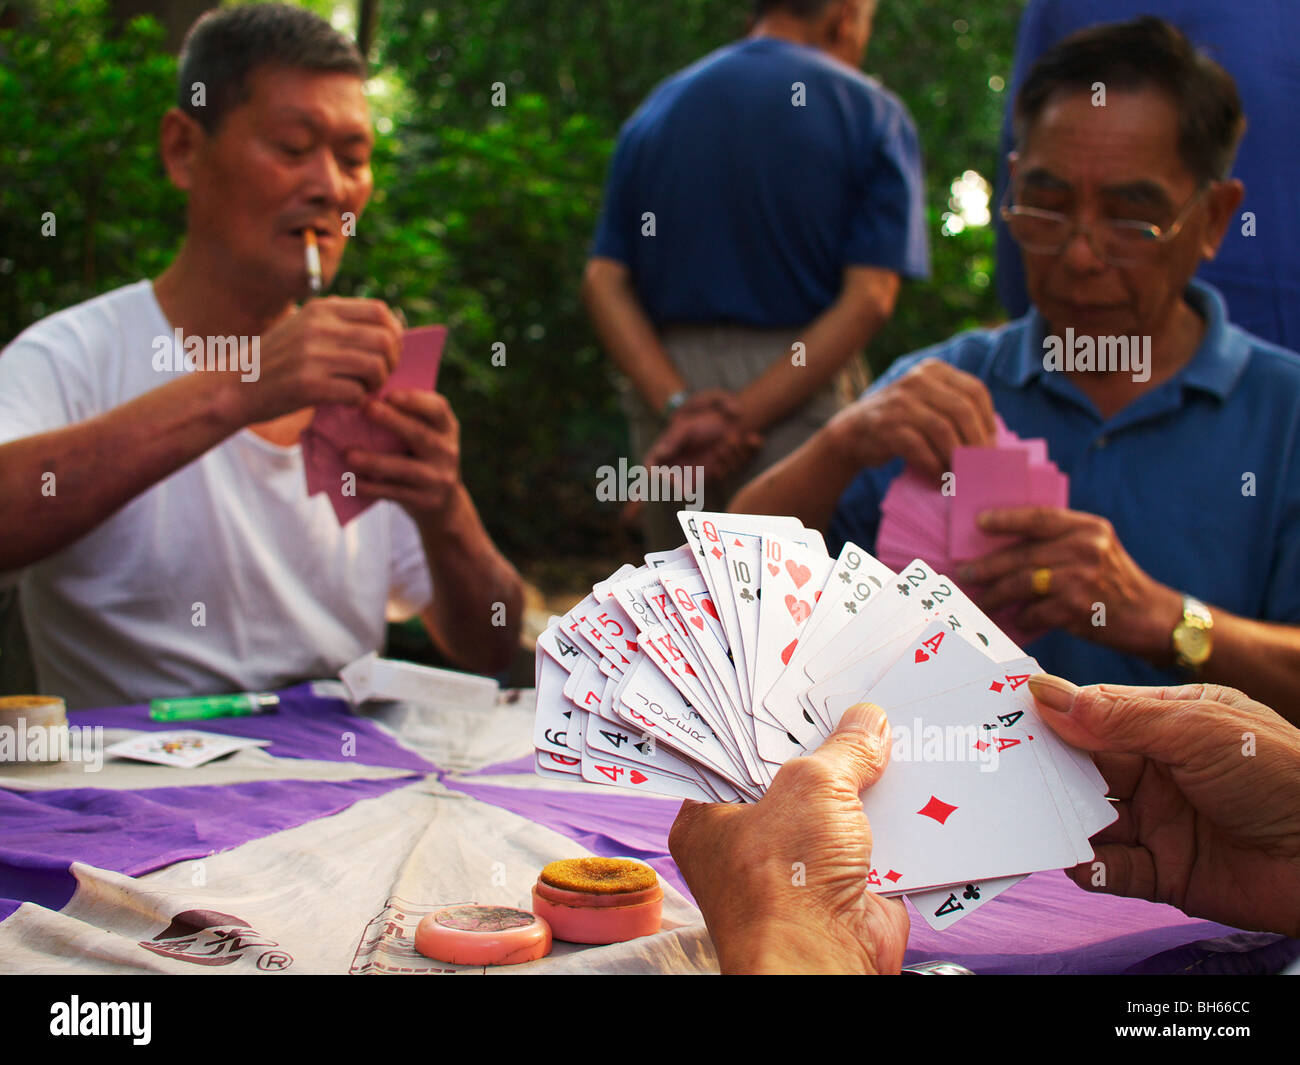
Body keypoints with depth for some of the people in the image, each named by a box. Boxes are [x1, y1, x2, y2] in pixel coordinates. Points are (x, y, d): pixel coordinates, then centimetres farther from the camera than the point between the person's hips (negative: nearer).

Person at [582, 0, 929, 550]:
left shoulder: (657, 110, 12)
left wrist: (677, 403, -9)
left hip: (669, 387, 4)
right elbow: (870, 296, -11)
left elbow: (604, 281, 1)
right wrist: (740, 418, -15)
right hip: (804, 397, -4)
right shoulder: (874, 114, 1)